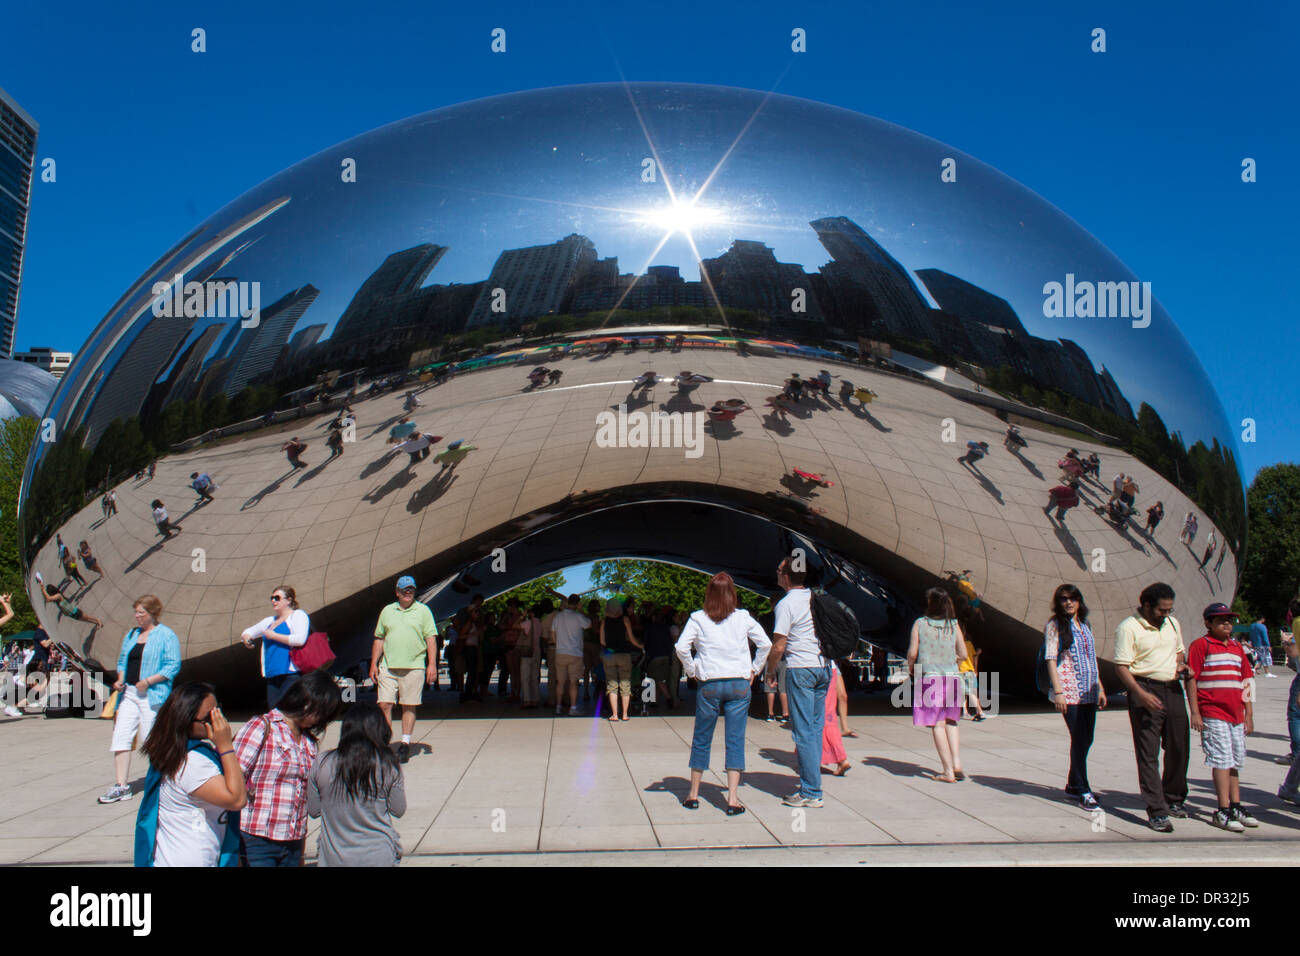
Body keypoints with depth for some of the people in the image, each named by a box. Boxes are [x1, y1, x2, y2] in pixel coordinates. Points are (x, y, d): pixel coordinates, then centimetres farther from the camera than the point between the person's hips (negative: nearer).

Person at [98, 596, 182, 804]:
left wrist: (148, 681, -18)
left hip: (152, 695, -6)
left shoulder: (166, 635, -6)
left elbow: (173, 666, -12)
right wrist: (120, 679, 3)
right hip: (128, 693, 6)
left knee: (150, 740, -1)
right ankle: (120, 786, 1)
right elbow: (122, 661, 22)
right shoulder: (131, 634, 16)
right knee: (121, 737, -2)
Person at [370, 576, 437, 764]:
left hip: (414, 667, -2)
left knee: (409, 706, 2)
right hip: (388, 667, 2)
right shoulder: (387, 611, 13)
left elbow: (431, 639, 2)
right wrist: (374, 663, 8)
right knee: (384, 705, -2)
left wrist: (432, 664, -6)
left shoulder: (423, 610, 6)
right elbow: (379, 640, 16)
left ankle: (405, 744, 11)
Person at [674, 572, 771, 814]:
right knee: (735, 741, 3)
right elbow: (765, 644, 4)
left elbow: (681, 647, -10)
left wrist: (692, 670, 3)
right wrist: (754, 669, 12)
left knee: (701, 740, 11)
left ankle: (693, 795, 20)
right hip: (739, 684, 1)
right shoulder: (743, 617, 2)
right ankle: (732, 799, -1)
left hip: (709, 684, 0)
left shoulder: (698, 618, -3)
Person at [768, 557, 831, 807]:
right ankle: (810, 782, 18)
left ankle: (811, 793, -1)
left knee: (804, 732, -3)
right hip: (824, 667, 7)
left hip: (800, 668, -7)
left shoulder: (786, 603, -11)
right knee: (815, 730, 13)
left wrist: (770, 672, 0)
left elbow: (778, 647, -14)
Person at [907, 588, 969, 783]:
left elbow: (912, 652, -5)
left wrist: (910, 667, 14)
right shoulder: (954, 625, 3)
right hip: (952, 677, 3)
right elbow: (963, 654, 3)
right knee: (951, 720, 19)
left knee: (937, 724, 1)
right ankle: (956, 764, 9)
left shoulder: (920, 624, -3)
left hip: (929, 676, -3)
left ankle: (948, 771, -1)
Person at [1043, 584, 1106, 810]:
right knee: (1079, 739, -9)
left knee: (1086, 739, 8)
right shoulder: (1054, 625, -3)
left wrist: (1100, 688, 16)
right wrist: (1058, 692, -15)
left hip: (1088, 691, 6)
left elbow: (1092, 660, 21)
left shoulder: (1084, 625, 15)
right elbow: (1051, 660, -8)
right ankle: (1083, 791, -2)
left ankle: (1073, 784, 22)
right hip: (1068, 691, -6)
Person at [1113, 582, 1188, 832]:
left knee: (1178, 748, 13)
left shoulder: (1172, 623, 12)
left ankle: (1173, 799, 33)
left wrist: (1181, 664, 3)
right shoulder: (1128, 628, -10)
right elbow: (1121, 666, -13)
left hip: (1173, 689, 7)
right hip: (1145, 691, -7)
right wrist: (1141, 694, -24)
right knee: (1148, 753, -4)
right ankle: (1157, 812, -1)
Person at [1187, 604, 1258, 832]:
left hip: (1236, 714, 7)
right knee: (1222, 759, -9)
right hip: (1212, 714, -7)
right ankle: (1223, 811, -6)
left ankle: (1236, 807, 24)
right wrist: (1195, 712, -13)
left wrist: (1249, 715, 15)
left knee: (1236, 761, 13)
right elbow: (1191, 678, -8)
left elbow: (1245, 682, 19)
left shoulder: (1237, 647, 16)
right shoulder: (1200, 645, -4)